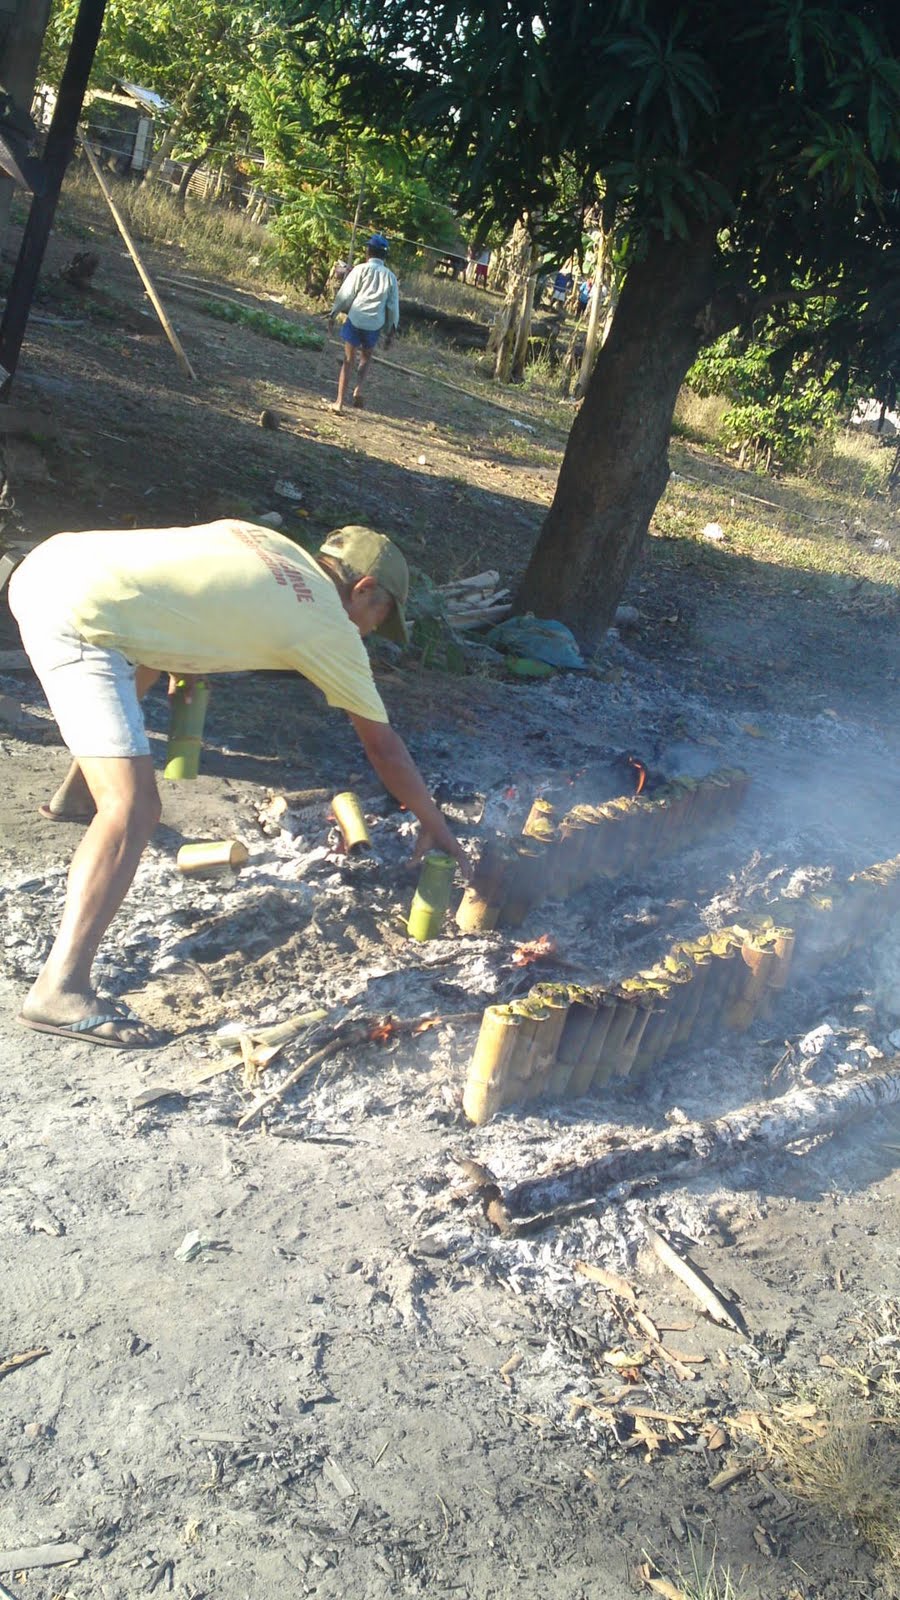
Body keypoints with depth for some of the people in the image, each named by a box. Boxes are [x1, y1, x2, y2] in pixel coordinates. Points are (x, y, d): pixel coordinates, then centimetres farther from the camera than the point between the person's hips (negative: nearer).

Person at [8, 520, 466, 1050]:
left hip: (49, 563, 9)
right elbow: (384, 746, 13)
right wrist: (437, 826, 24)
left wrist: (189, 659, 34)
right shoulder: (331, 629, 4)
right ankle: (60, 991, -17)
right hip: (78, 616, -9)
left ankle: (75, 796, 54)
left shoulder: (269, 542, 20)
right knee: (134, 810, -12)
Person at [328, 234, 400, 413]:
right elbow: (393, 306, 8)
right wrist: (391, 332, 14)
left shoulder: (361, 269, -2)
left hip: (355, 319, -2)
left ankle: (340, 402, 1)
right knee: (366, 358, 23)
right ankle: (359, 390, 1)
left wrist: (333, 314, 7)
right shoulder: (390, 276, 6)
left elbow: (345, 295, -3)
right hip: (375, 324, 2)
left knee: (348, 360, 5)